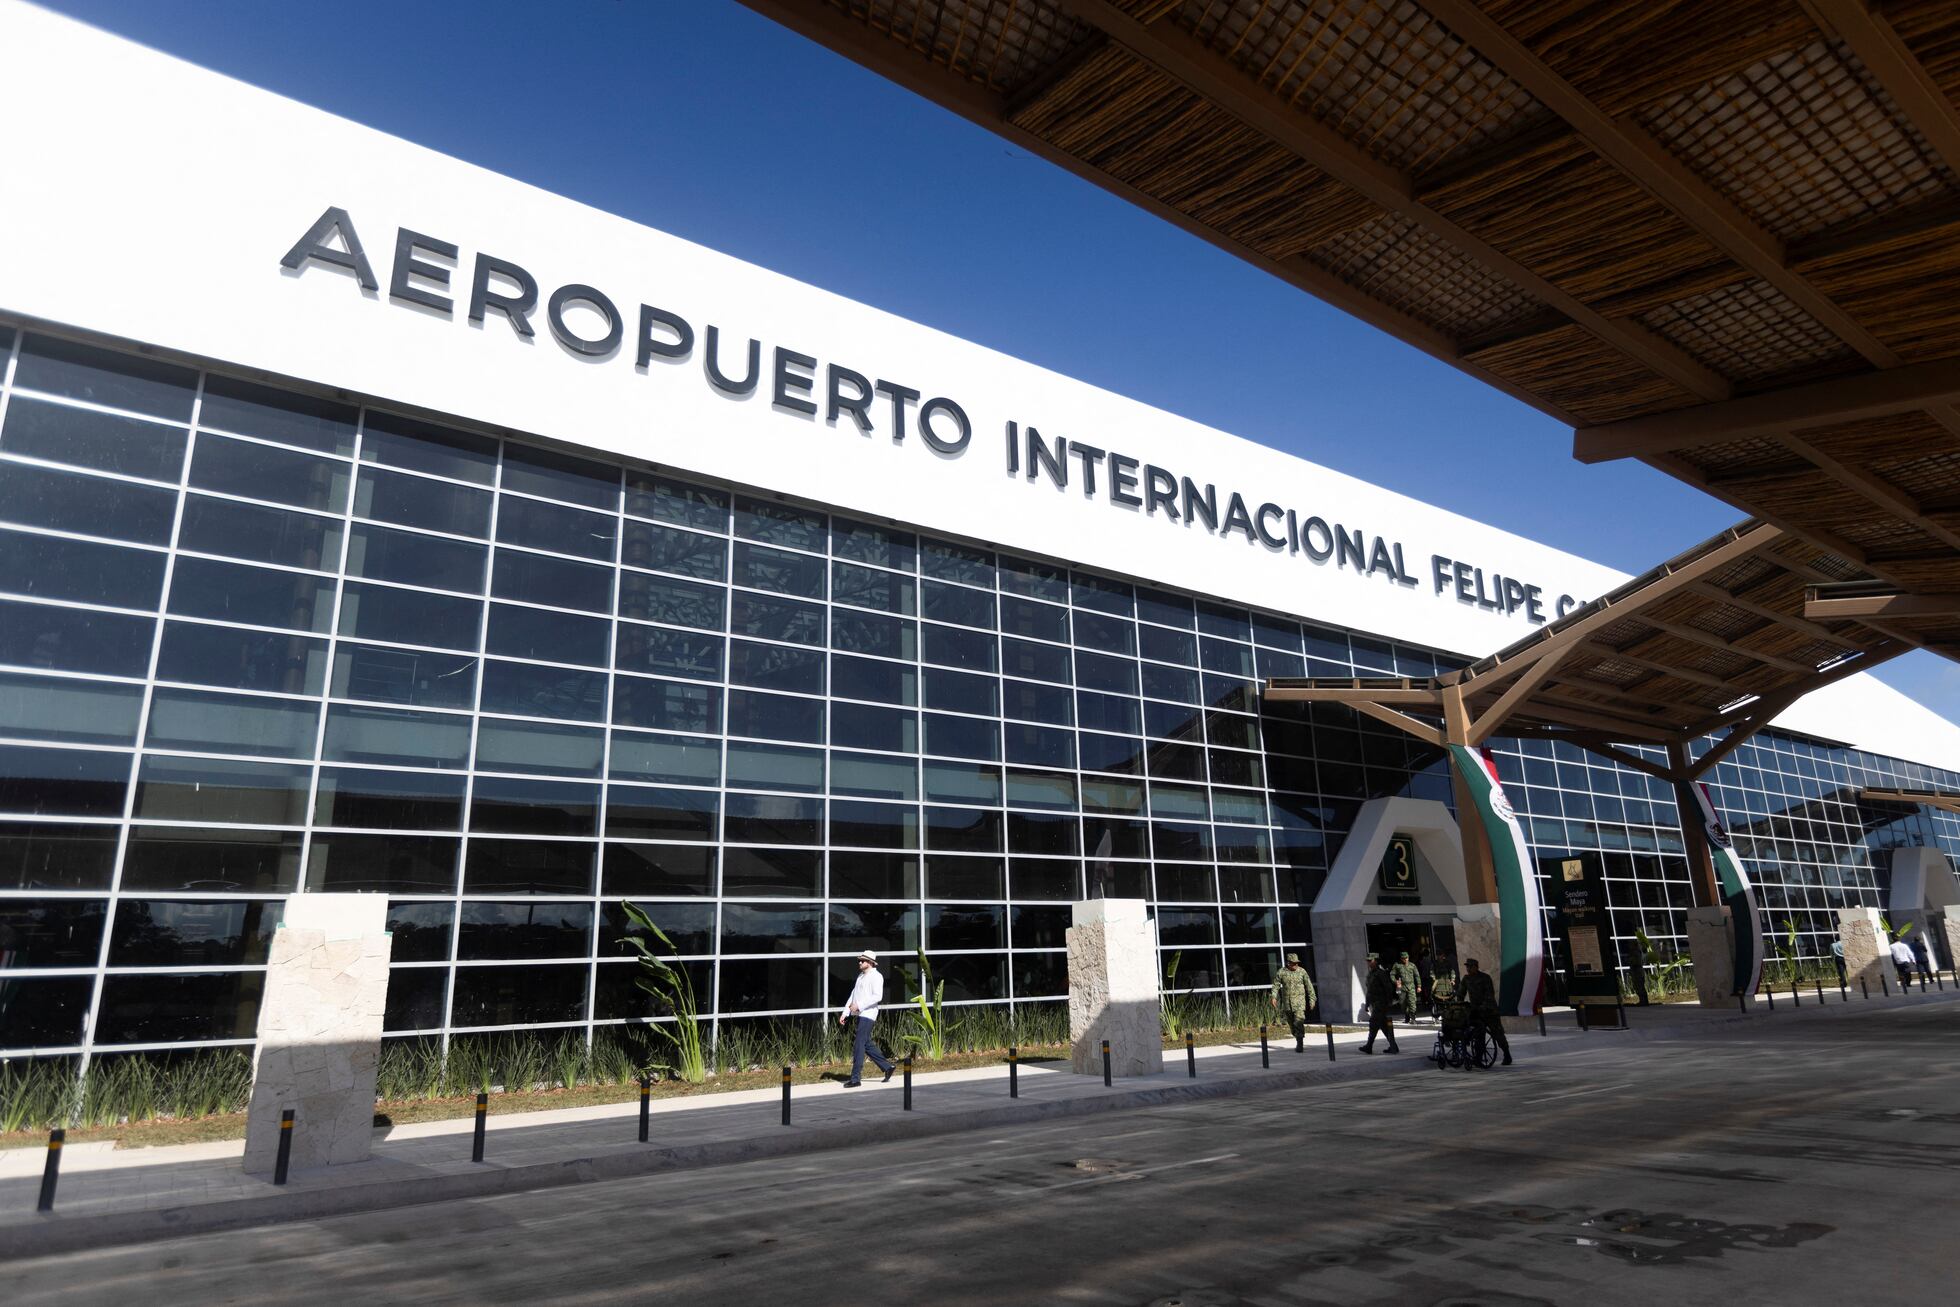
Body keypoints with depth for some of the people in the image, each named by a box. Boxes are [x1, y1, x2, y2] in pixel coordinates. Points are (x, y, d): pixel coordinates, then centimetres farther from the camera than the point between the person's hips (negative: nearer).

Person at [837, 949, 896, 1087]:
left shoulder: (876, 976, -8)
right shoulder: (861, 976, 19)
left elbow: (878, 996, -18)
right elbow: (853, 995, 19)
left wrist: (859, 1005, -21)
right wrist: (845, 1012, 11)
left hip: (867, 1015, -9)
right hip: (859, 1015, 9)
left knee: (859, 1046, -10)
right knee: (866, 1045, 13)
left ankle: (855, 1078, -6)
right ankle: (888, 1066, 24)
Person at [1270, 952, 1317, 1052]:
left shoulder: (1302, 971, 0)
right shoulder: (1281, 972, 1)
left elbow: (1309, 986, 5)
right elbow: (1276, 985, 2)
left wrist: (1312, 999, 5)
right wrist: (1274, 997, -11)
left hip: (1299, 1002, -2)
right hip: (1287, 1002, 2)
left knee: (1299, 1023, -15)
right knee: (1291, 1024, 11)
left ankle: (1300, 1044, -15)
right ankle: (1299, 1041, 28)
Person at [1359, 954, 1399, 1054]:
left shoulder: (1380, 973, -13)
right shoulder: (1370, 974, 15)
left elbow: (1389, 987, -15)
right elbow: (1368, 990, 21)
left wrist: (1388, 1002, -16)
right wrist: (1367, 1004, 21)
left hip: (1380, 1003, -9)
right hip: (1374, 1004, 9)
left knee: (1373, 1024, -8)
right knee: (1384, 1026, 10)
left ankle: (1369, 1047, -5)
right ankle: (1393, 1047, 14)